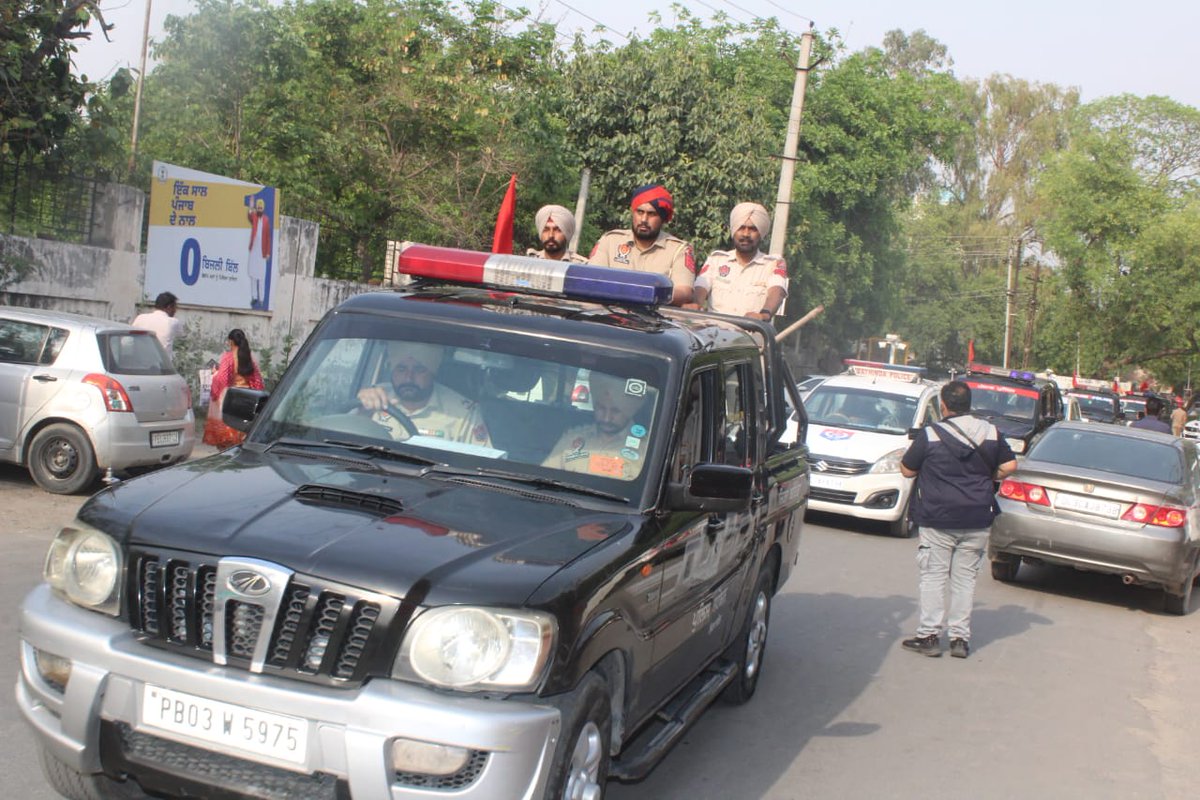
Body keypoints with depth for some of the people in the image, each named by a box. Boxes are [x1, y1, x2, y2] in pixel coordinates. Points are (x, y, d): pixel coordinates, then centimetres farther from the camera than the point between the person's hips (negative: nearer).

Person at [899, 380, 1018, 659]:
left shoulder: (929, 434, -10)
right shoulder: (990, 432, 1)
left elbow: (907, 470, -3)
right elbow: (1010, 465, 7)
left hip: (938, 521, -3)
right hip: (978, 521, 3)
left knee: (933, 577, 4)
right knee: (965, 578, 10)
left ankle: (929, 635, 4)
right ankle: (960, 638, 12)